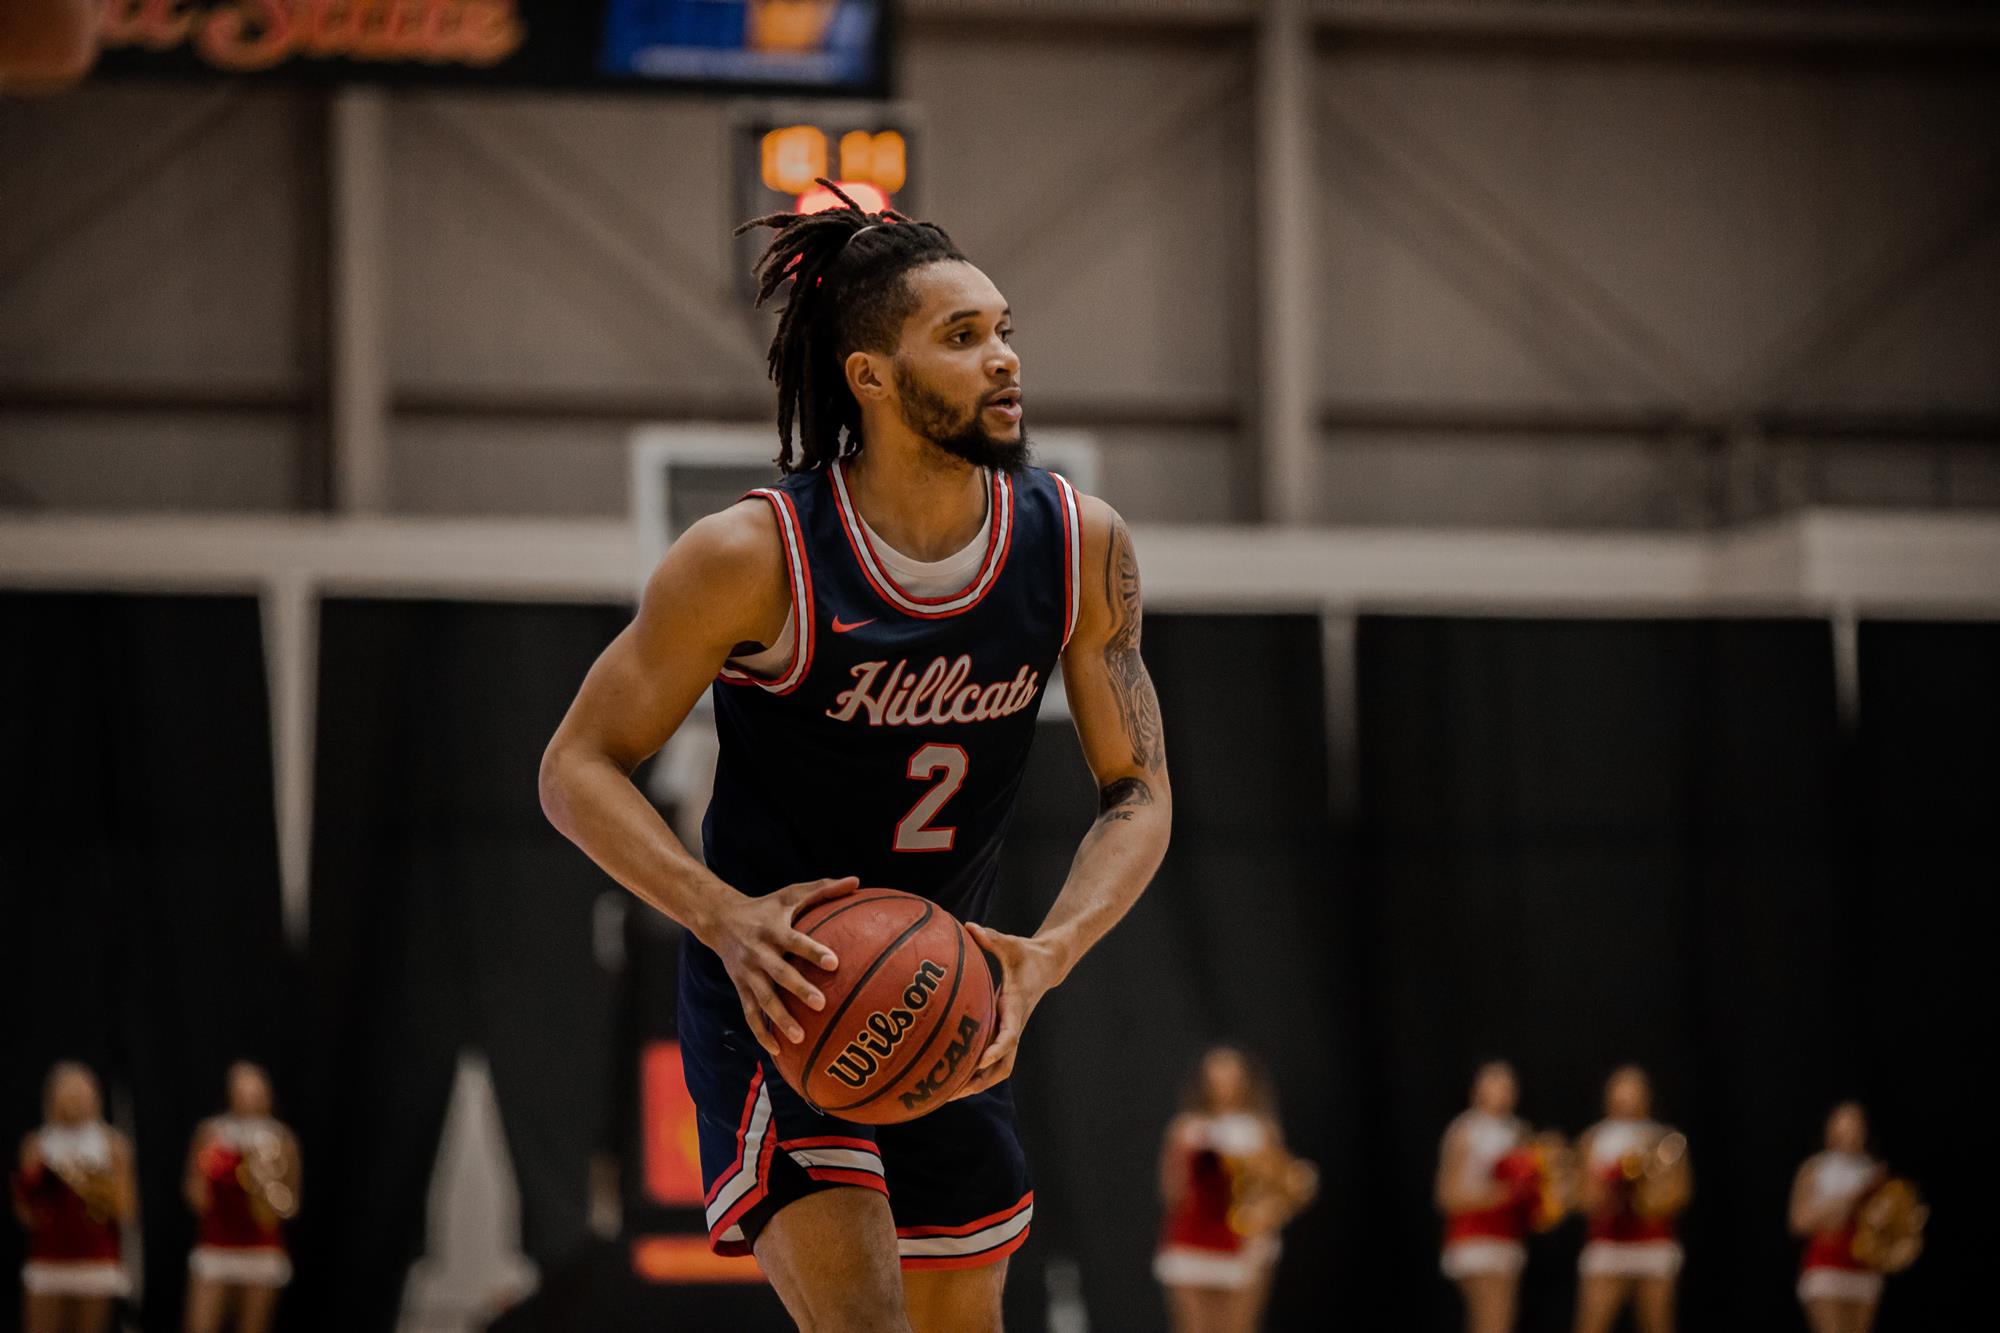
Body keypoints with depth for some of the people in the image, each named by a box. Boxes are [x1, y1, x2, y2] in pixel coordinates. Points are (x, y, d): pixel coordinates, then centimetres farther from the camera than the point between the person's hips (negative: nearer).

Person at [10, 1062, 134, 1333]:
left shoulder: (111, 1145, 4)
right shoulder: (37, 1146, 6)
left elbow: (125, 1210, 1)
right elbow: (26, 1213, 6)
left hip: (97, 1266, 0)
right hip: (47, 1263, 0)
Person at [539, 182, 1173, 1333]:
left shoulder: (1081, 547, -8)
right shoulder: (755, 558, -21)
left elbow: (1138, 795, -2)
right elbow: (580, 768, -14)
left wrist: (1046, 958, -20)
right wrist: (727, 918, -30)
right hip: (776, 990, -5)